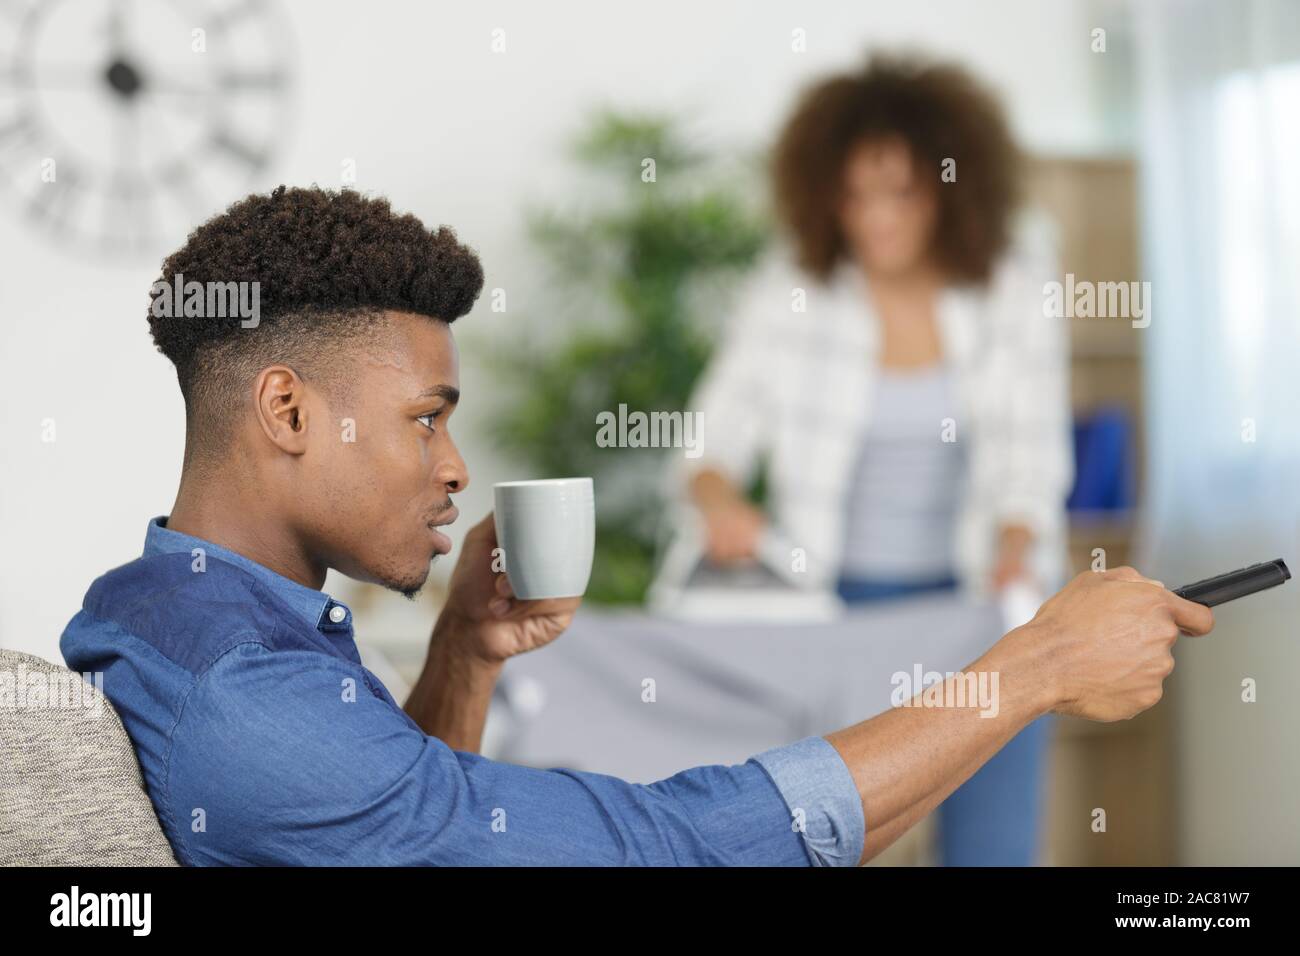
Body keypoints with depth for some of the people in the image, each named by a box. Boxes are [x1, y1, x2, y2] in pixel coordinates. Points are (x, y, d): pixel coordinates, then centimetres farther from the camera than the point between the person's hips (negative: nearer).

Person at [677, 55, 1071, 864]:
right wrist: (719, 499, -23)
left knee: (993, 845, 0)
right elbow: (713, 438, -1)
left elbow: (1031, 461, -4)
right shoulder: (792, 289, -4)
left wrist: (1013, 554, -23)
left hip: (978, 607, 0)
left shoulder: (1012, 287, -3)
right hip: (838, 600, 0)